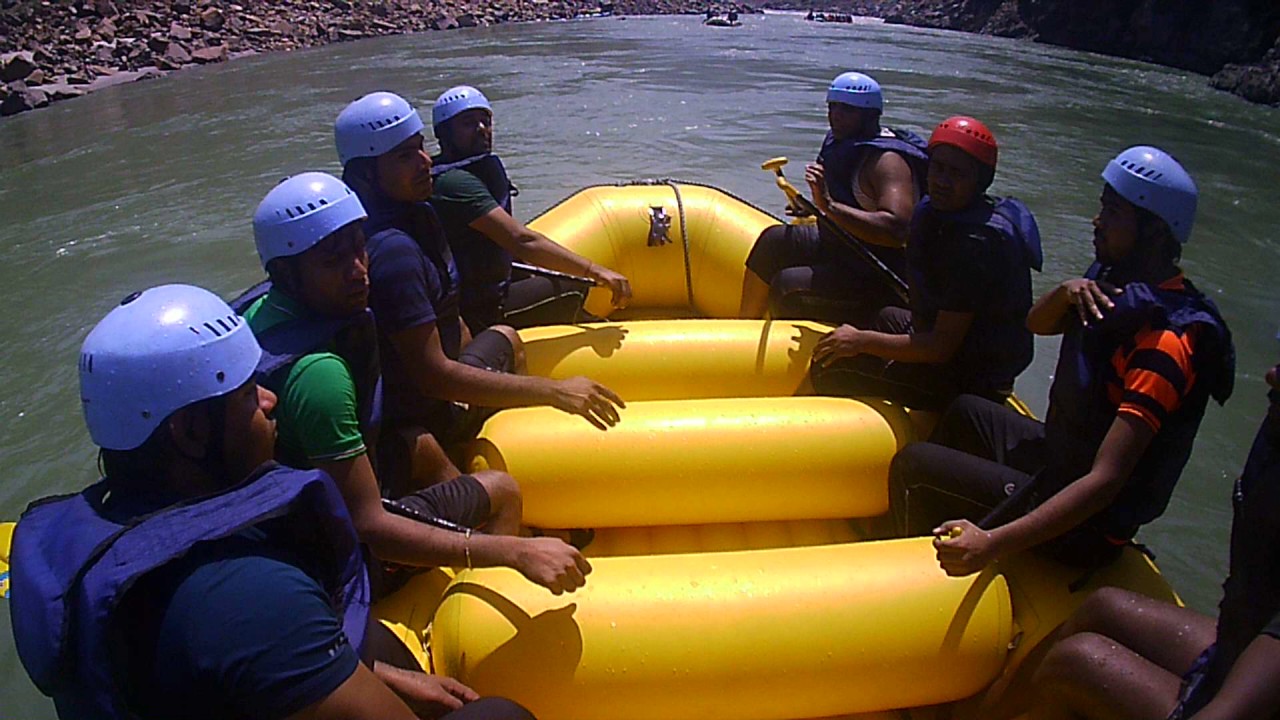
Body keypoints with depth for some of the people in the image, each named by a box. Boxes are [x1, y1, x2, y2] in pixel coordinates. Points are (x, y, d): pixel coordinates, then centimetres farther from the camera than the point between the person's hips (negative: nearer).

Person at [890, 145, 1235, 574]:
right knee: (965, 413, 24)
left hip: (1082, 525, -10)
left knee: (913, 465, -13)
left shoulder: (1166, 341, -30)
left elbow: (1105, 482, -36)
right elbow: (1037, 324, 11)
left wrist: (994, 545, -45)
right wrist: (1066, 293, -14)